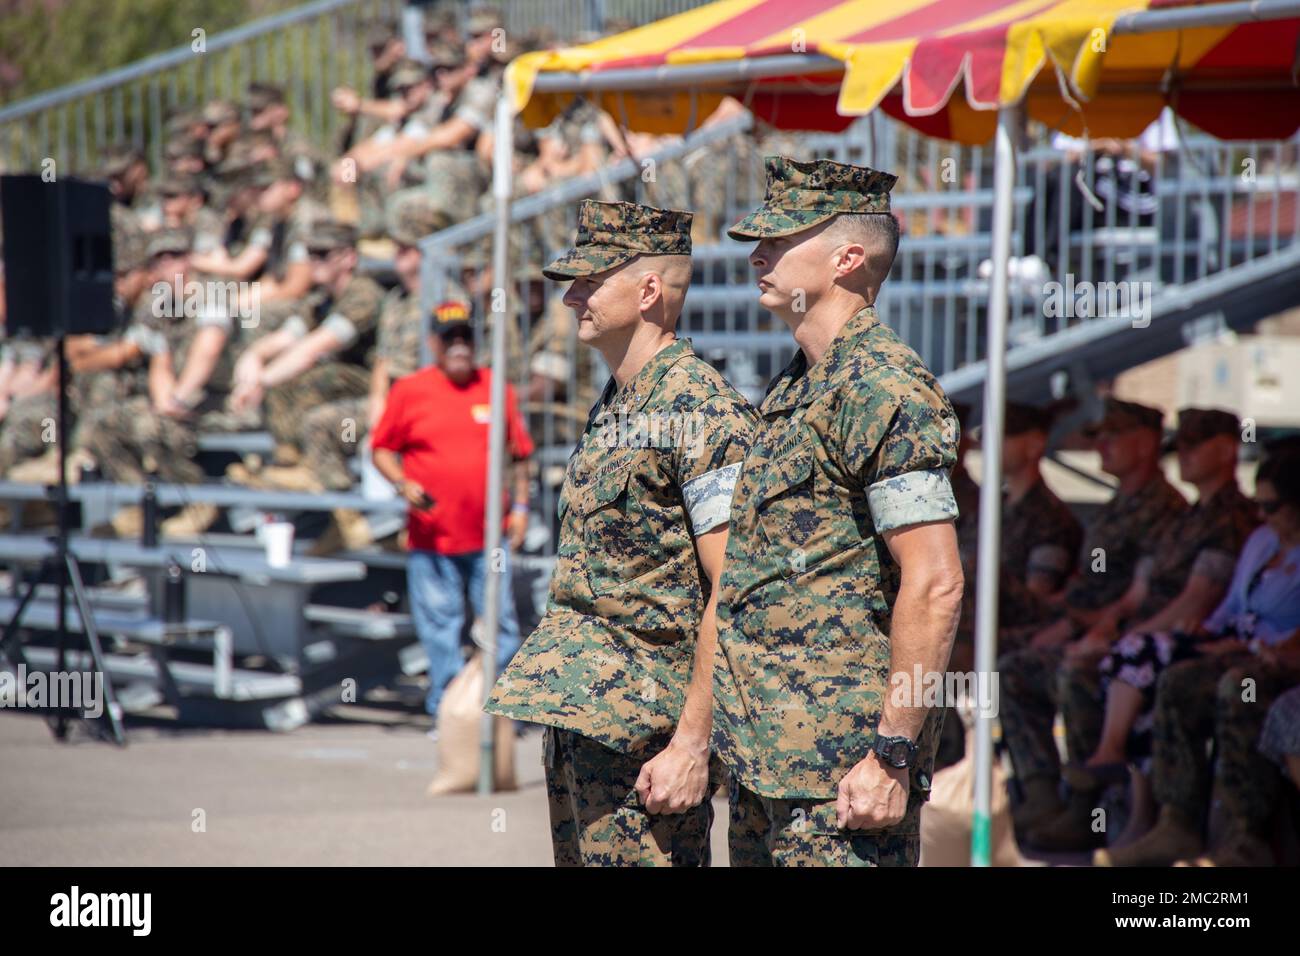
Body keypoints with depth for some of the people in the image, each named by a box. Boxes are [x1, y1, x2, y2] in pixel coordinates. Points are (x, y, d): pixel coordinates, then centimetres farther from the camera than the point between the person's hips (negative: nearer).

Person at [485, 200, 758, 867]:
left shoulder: (702, 412, -14)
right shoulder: (612, 408, 15)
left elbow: (734, 594, -18)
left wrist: (693, 743, -22)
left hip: (648, 726, -9)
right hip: (576, 717, 9)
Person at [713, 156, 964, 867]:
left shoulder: (881, 387, -14)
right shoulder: (797, 386, 17)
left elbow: (935, 584, -20)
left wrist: (894, 755, -22)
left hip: (842, 761, -10)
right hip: (766, 754, 10)